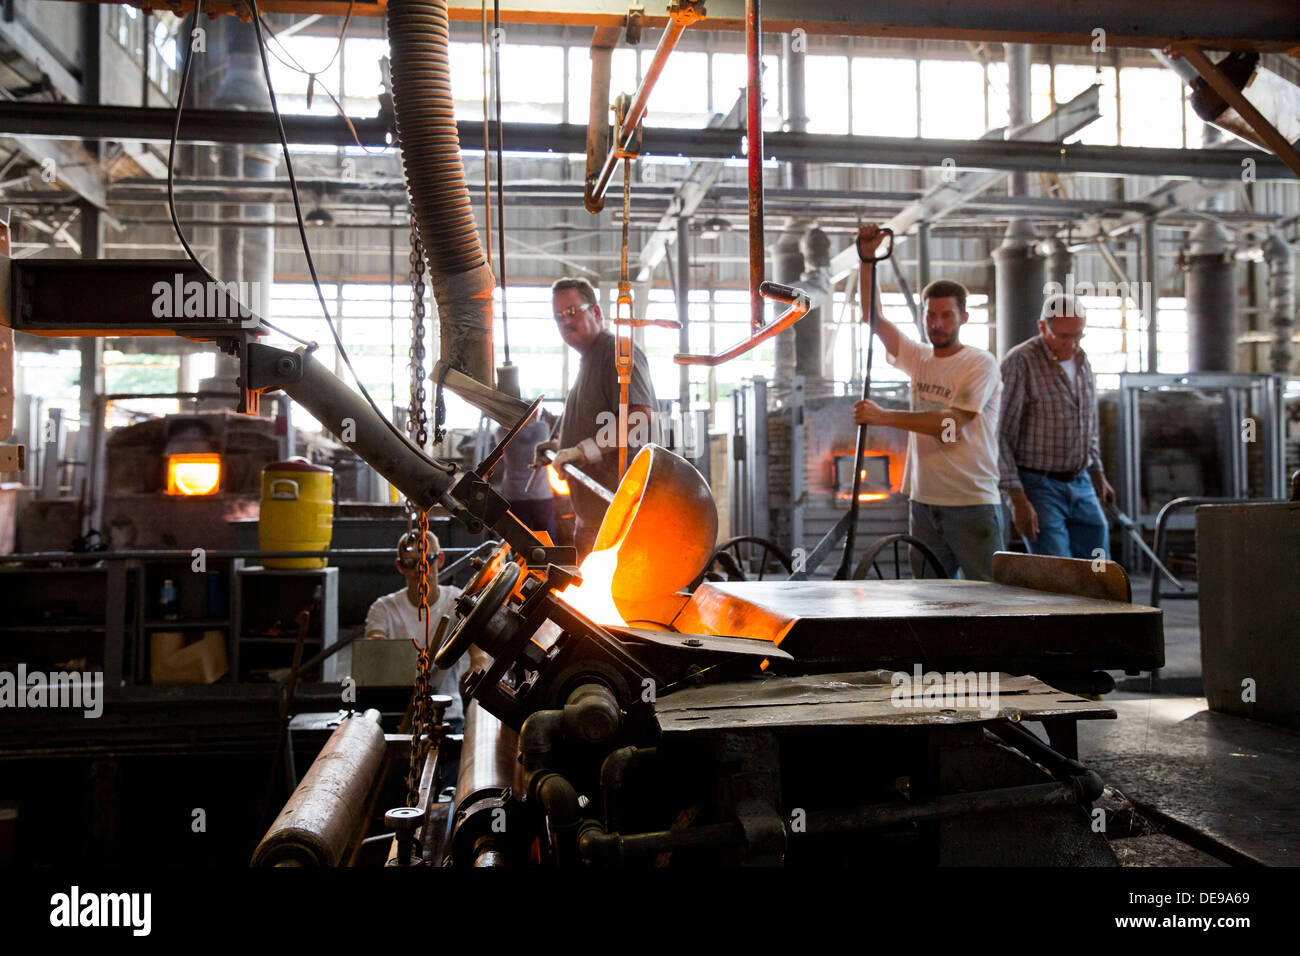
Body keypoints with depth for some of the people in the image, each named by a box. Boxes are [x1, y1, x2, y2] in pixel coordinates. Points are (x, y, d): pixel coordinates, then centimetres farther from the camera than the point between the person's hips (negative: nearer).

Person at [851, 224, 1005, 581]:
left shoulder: (980, 364, -8)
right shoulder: (919, 358, 10)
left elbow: (952, 423, -20)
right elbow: (874, 319, 5)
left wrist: (884, 416, -25)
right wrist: (867, 259, -5)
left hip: (972, 503, -6)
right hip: (924, 502, 6)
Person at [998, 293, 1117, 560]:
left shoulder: (1082, 361, 9)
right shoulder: (1020, 363, -14)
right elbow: (1000, 437, -17)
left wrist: (1097, 472, 25)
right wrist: (1017, 499, -20)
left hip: (1080, 486, 7)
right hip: (1037, 487, -7)